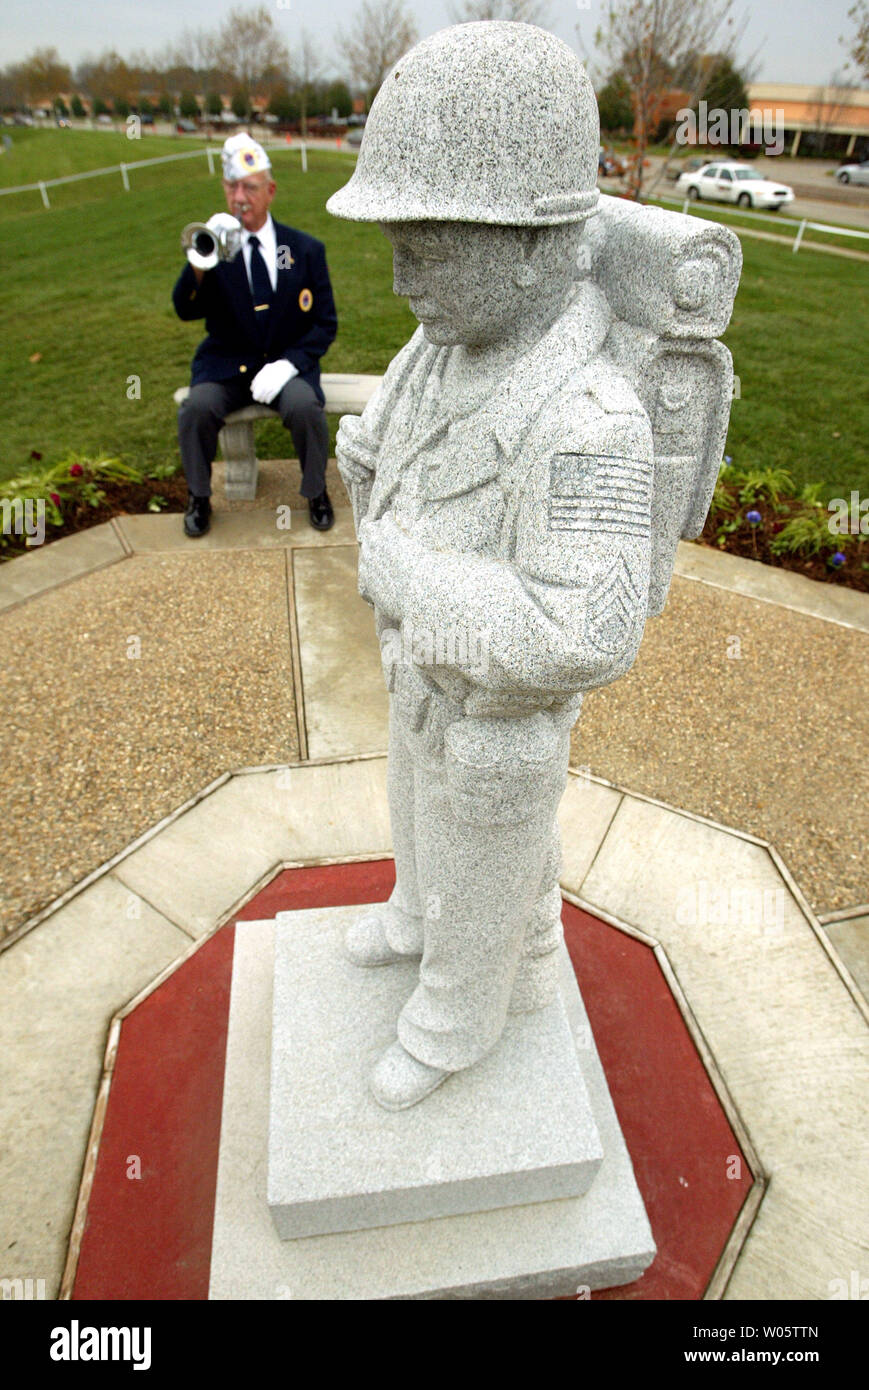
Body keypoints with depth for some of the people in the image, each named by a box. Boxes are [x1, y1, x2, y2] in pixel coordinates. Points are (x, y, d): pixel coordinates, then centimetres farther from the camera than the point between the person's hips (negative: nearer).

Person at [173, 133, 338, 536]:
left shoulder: (305, 250, 1)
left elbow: (325, 324, 1)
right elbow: (185, 310, -8)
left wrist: (288, 363, -15)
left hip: (286, 363, 0)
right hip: (225, 365, 1)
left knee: (306, 407, -30)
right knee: (196, 408, -26)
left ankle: (315, 493, -5)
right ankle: (199, 498, -3)